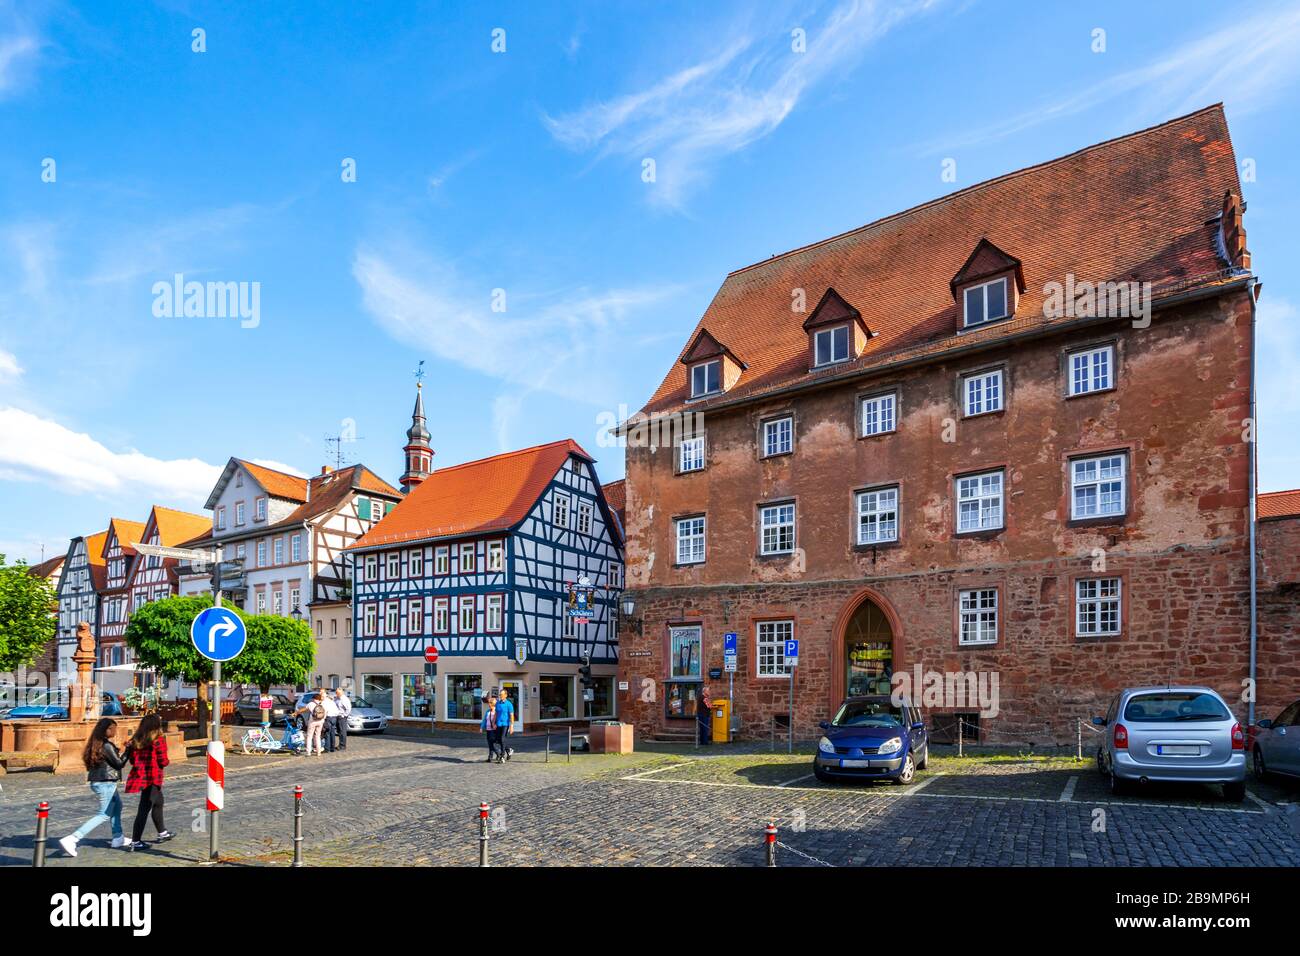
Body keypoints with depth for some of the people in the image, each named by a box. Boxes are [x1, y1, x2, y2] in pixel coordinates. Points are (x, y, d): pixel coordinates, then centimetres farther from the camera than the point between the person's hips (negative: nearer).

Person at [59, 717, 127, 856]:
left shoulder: (96, 744, 6)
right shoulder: (107, 746, -19)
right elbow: (119, 764, -14)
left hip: (97, 781, 10)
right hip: (105, 783, -10)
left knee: (117, 806, 22)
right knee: (104, 814, -3)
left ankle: (118, 838, 29)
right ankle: (72, 839, -11)